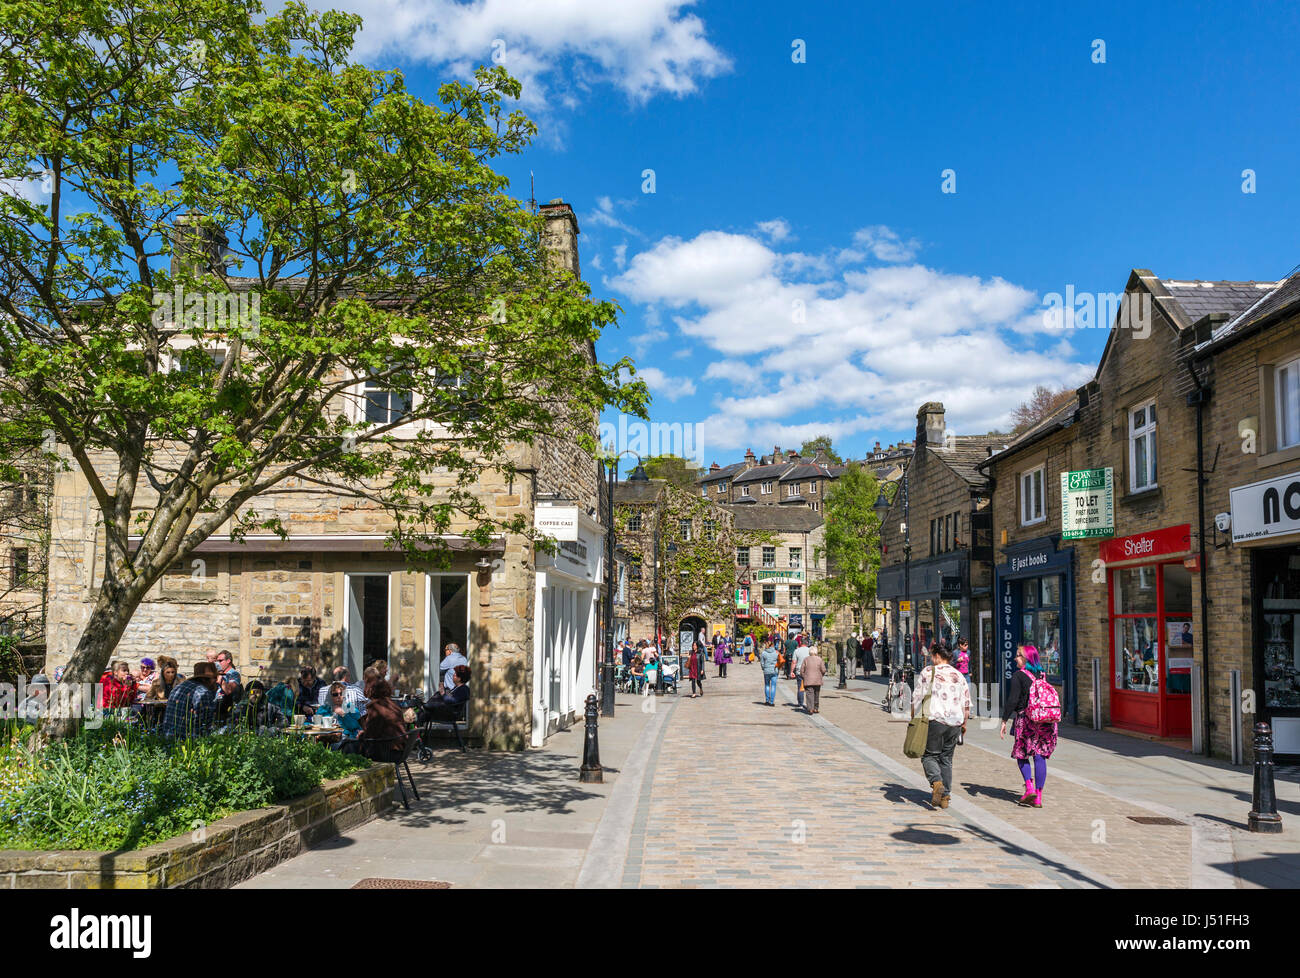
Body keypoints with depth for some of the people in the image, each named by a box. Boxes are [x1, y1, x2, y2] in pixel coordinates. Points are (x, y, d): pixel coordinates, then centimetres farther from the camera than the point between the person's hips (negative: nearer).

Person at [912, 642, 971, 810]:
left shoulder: (928, 672, -1)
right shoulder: (959, 676, 12)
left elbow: (917, 698, -2)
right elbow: (967, 703, 14)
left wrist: (912, 718, 9)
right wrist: (964, 723, 23)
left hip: (935, 720, -4)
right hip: (955, 722, 4)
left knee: (929, 755, 5)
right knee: (946, 758, 13)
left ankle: (936, 782, -20)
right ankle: (945, 795, 10)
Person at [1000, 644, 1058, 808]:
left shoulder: (1019, 676, -6)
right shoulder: (1042, 675, 11)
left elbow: (1012, 701, -12)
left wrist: (1004, 721, -8)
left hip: (1025, 719, -5)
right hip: (1045, 720, 5)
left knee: (1021, 754, 11)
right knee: (1040, 756, 5)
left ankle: (1030, 787, -5)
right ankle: (1038, 797, 4)